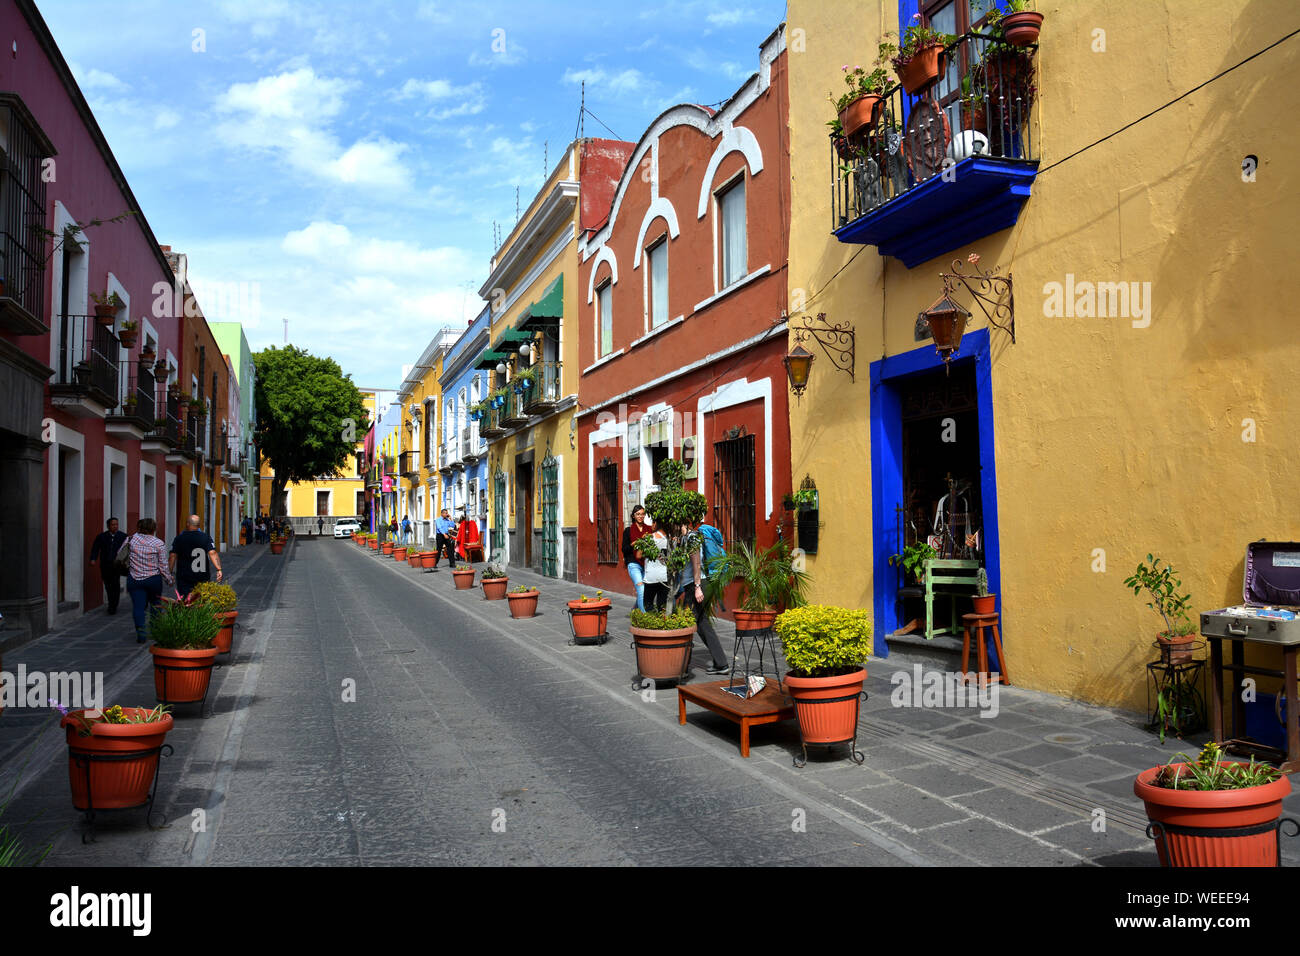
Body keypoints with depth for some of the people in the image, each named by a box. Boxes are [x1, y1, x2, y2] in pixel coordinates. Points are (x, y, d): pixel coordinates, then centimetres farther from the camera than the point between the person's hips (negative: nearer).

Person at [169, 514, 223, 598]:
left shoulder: (180, 538, -3)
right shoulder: (205, 537, -1)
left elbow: (172, 556, -6)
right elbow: (212, 553, -12)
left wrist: (170, 572, 0)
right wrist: (219, 569, -18)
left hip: (184, 577, -2)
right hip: (203, 577, 2)